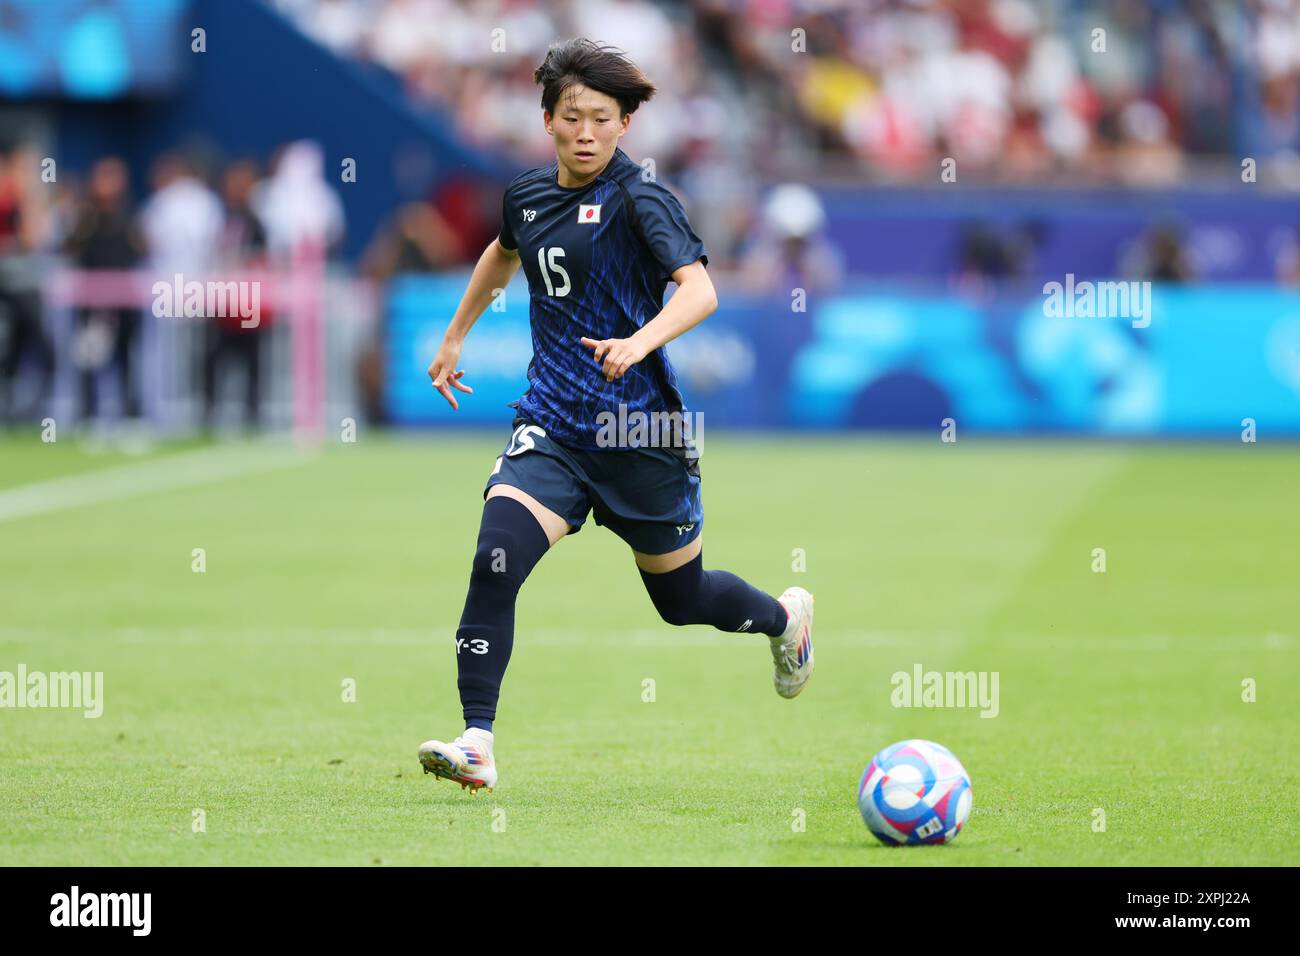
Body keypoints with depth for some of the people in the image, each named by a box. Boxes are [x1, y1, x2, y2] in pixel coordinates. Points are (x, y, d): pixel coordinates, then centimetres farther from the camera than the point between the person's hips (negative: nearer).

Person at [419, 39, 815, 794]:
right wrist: (457, 335, 36)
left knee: (681, 598, 14)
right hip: (553, 422, 4)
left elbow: (700, 290, -27)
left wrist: (642, 340, -44)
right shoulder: (530, 195, 6)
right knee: (496, 561, -21)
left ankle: (785, 616, 48)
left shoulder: (640, 199, -12)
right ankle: (477, 745, -21)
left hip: (639, 428, -4)